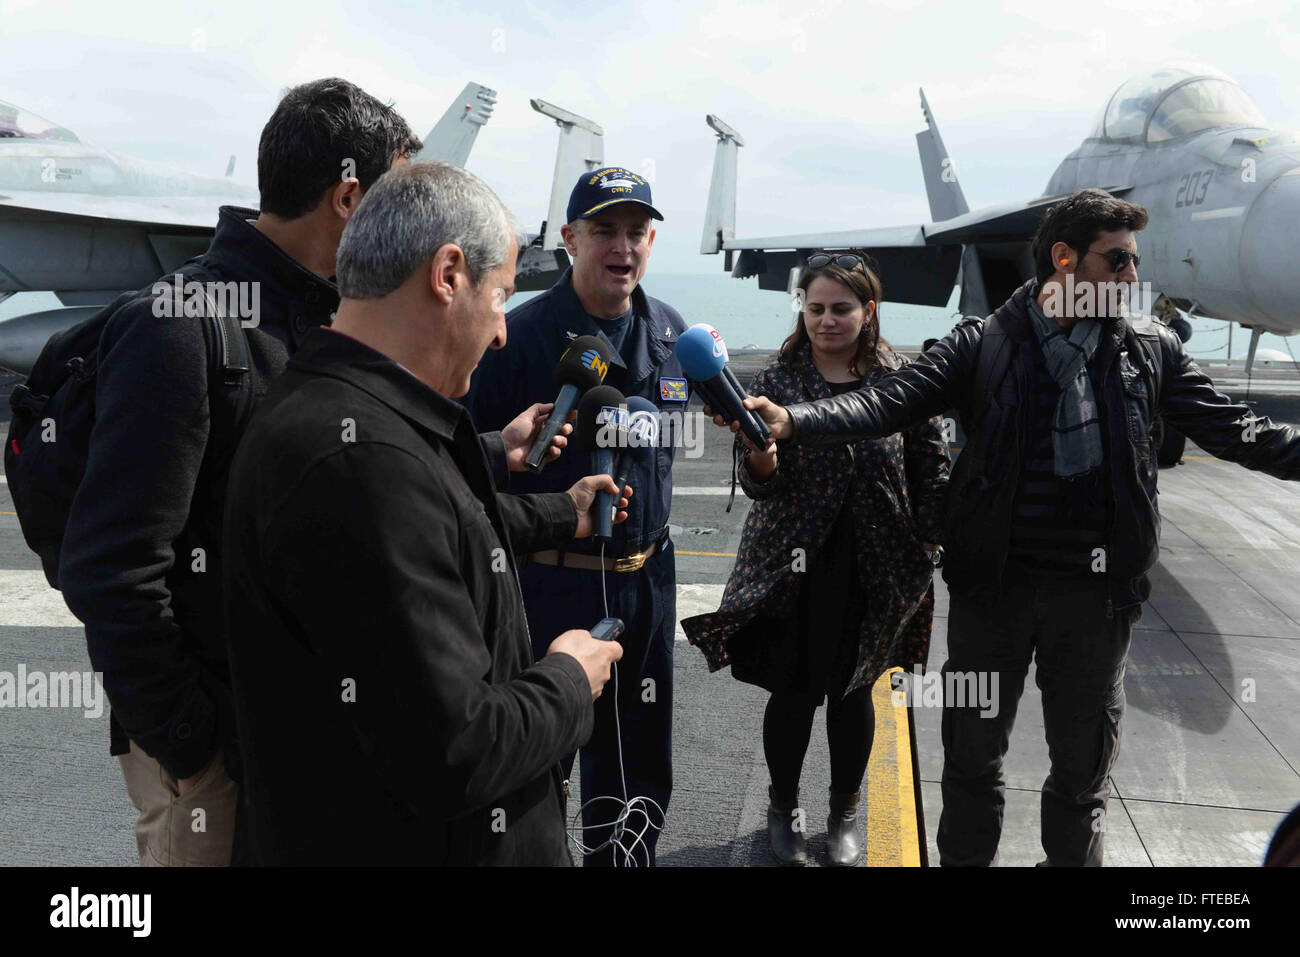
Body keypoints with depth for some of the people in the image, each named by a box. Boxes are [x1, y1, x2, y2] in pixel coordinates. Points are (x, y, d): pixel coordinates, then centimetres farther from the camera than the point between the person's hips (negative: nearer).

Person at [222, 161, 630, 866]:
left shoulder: (351, 409, 3)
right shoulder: (360, 457, -31)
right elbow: (452, 753, -32)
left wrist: (559, 516, 33)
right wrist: (569, 680, -14)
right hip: (402, 843, -9)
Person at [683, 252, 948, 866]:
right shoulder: (779, 379, -4)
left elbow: (933, 469, 6)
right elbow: (759, 486, -9)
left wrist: (923, 548, 0)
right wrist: (759, 454, -30)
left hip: (875, 574, 1)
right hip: (794, 569, -1)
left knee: (852, 694, 14)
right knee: (793, 693, 8)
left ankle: (844, 815, 36)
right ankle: (783, 806, 35)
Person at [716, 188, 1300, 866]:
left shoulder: (1150, 348, 6)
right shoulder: (982, 344, -3)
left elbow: (1230, 428, 9)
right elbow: (890, 402, -14)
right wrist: (791, 421, -30)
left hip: (1095, 589, 2)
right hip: (994, 582, -1)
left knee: (1083, 766, 16)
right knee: (973, 754, 13)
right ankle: (964, 857, 35)